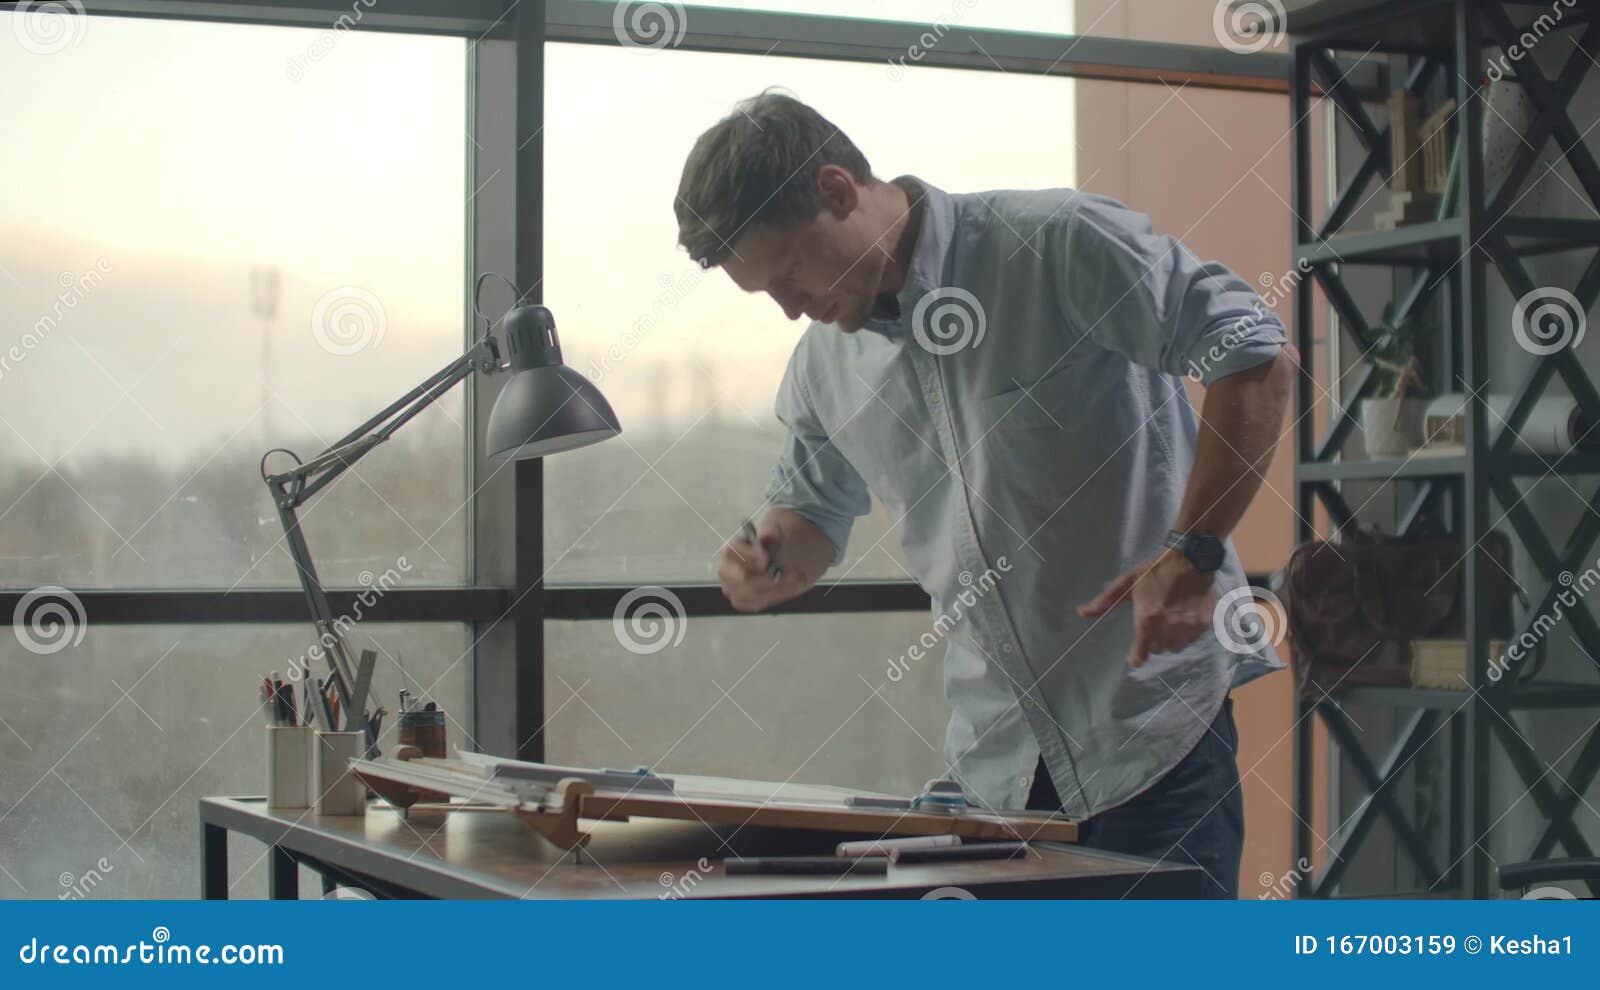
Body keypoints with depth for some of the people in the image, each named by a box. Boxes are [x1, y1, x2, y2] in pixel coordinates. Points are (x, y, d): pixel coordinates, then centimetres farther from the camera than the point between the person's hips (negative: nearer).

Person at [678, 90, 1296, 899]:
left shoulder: (1056, 244, -11)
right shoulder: (824, 362, 9)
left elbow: (1257, 355, -12)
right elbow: (814, 503, 24)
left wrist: (1194, 552, -19)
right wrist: (777, 561, -1)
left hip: (1153, 717, -6)